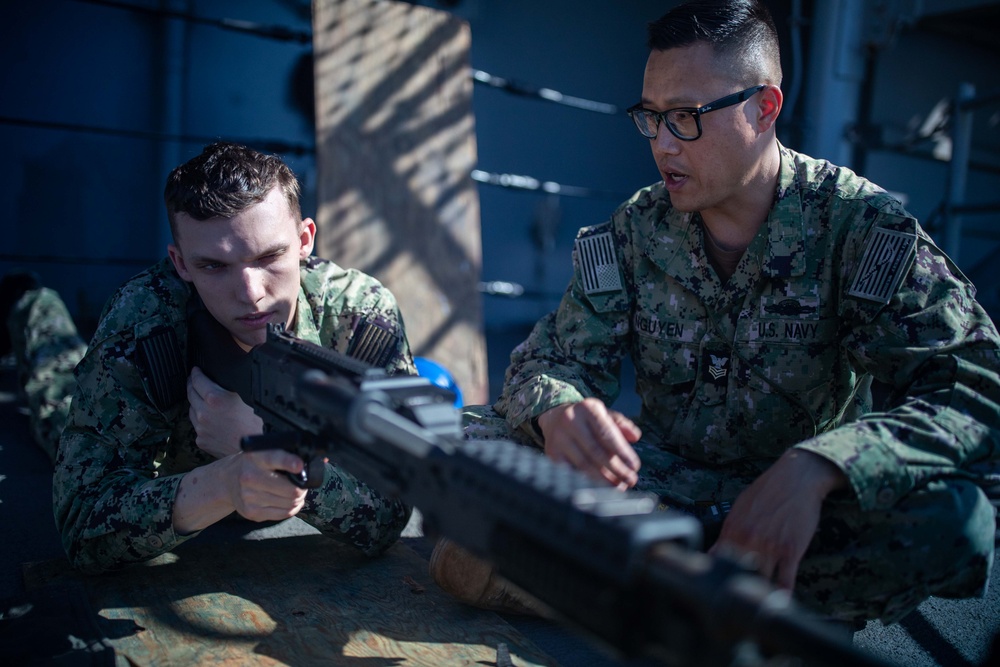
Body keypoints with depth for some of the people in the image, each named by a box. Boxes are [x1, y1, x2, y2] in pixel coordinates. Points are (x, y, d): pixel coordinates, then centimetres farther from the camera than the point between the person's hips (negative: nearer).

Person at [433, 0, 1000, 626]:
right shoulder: (636, 231, -2)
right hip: (665, 482, 2)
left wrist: (813, 468, -37)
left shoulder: (859, 223, -11)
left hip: (806, 499, -1)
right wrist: (558, 412, -31)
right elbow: (553, 361, -5)